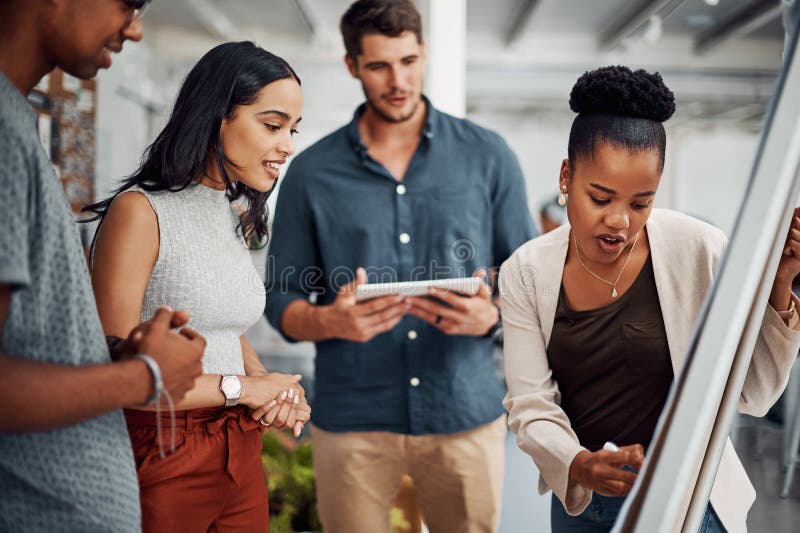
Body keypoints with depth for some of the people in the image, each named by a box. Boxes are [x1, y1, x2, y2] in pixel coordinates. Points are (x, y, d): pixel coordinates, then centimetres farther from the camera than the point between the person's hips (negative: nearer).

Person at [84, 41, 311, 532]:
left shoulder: (237, 219, 11)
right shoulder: (140, 211, -15)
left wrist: (274, 389, -3)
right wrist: (240, 388, -13)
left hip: (242, 452, 7)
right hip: (162, 460, -7)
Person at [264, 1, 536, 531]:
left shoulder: (488, 156, 3)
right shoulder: (311, 172, 3)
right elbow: (281, 298, 4)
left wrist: (491, 314, -16)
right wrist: (331, 322, -17)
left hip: (466, 413, 1)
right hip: (352, 422, 0)